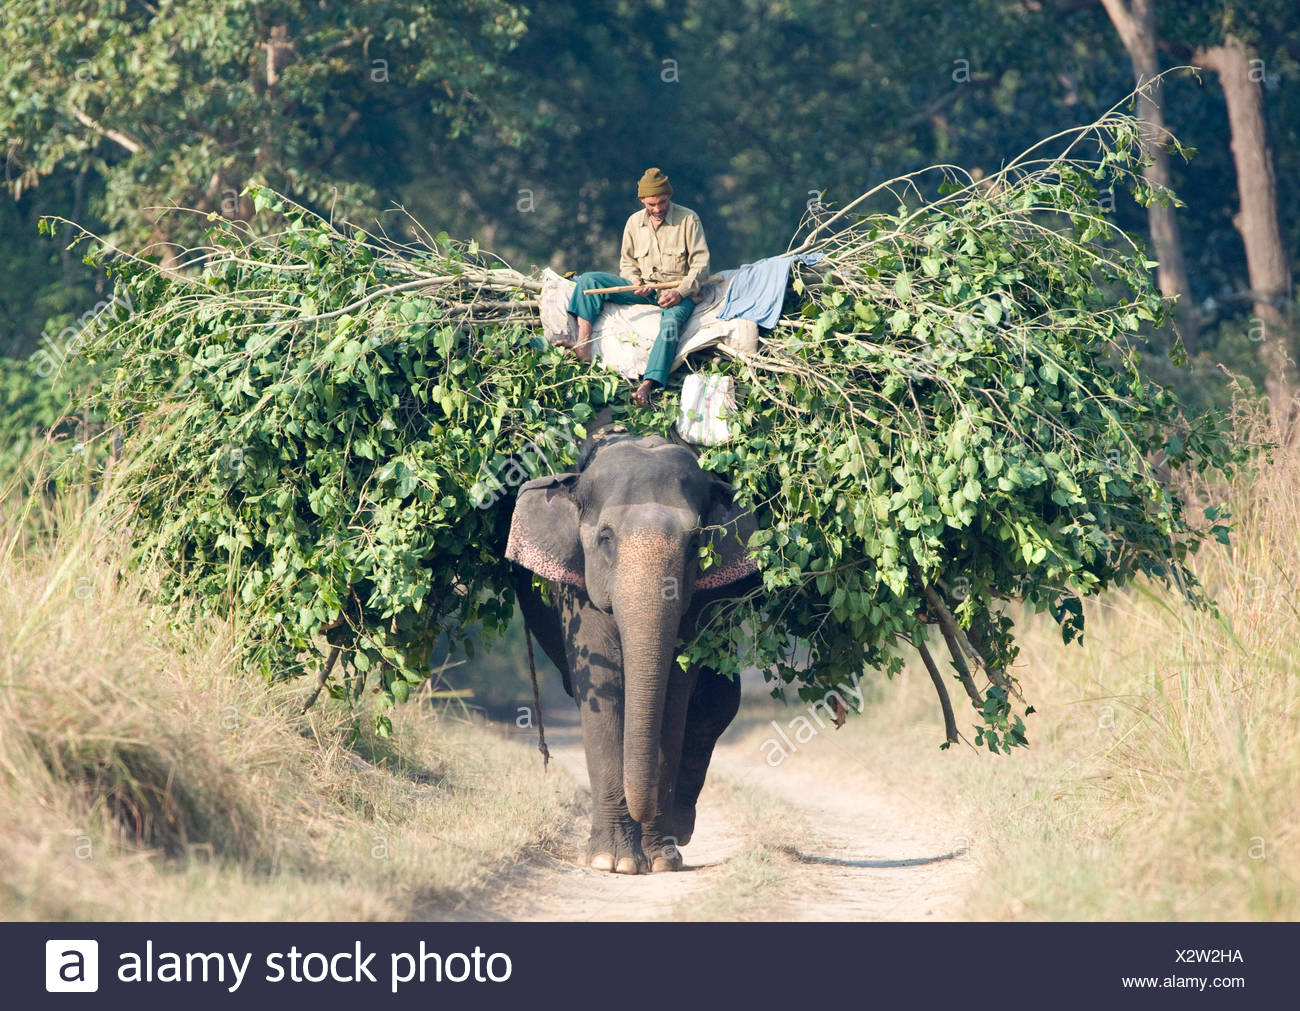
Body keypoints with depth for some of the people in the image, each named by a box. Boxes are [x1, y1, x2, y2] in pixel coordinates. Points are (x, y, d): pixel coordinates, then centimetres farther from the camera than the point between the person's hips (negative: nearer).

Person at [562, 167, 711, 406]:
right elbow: (627, 263, 17)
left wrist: (680, 292, -19)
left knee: (671, 323, -39)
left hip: (678, 291, -5)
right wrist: (636, 282, -6)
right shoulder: (634, 222, 8)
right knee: (589, 280, -12)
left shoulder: (688, 219, -4)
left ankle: (646, 387, -55)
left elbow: (701, 264, -5)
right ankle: (583, 346, -28)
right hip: (644, 288, 5)